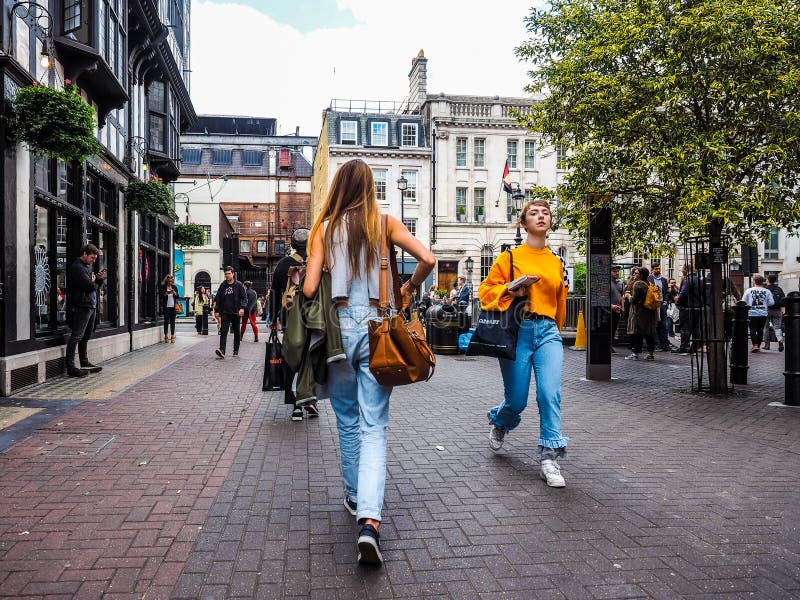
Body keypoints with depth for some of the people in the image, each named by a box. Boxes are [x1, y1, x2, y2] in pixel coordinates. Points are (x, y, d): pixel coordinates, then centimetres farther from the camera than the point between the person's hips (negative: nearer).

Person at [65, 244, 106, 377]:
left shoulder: (87, 267, 20)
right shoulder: (77, 267, -11)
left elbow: (96, 285, 20)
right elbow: (89, 286, -20)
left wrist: (99, 279, 1)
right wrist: (95, 282, 1)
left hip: (91, 306, 10)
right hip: (82, 307, -10)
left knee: (86, 336, 16)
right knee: (76, 336, -8)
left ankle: (84, 363, 26)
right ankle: (70, 367, -7)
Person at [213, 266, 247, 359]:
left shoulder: (238, 285, 0)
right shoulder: (222, 285, 8)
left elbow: (244, 297, -2)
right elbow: (218, 299, 13)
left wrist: (242, 308, -16)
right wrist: (216, 310, 8)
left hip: (236, 313, -1)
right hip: (225, 313, 1)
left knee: (236, 332, 8)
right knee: (223, 331, -11)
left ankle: (236, 351, 19)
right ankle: (222, 350, -21)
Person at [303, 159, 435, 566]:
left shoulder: (325, 228, 3)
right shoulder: (384, 223, 3)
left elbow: (309, 289, -4)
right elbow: (427, 259, -6)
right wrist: (409, 288, 11)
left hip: (339, 327, 1)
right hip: (376, 326, -1)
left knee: (347, 420, 18)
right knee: (374, 426, -1)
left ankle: (355, 497, 32)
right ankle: (369, 520, -14)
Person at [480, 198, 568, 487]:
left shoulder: (556, 262, 12)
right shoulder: (509, 257, 2)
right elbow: (486, 290, 2)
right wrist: (511, 289, -14)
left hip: (548, 331, 3)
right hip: (517, 331, -2)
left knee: (551, 394, -13)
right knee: (517, 400, 4)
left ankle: (549, 458, -5)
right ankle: (498, 421, 39)